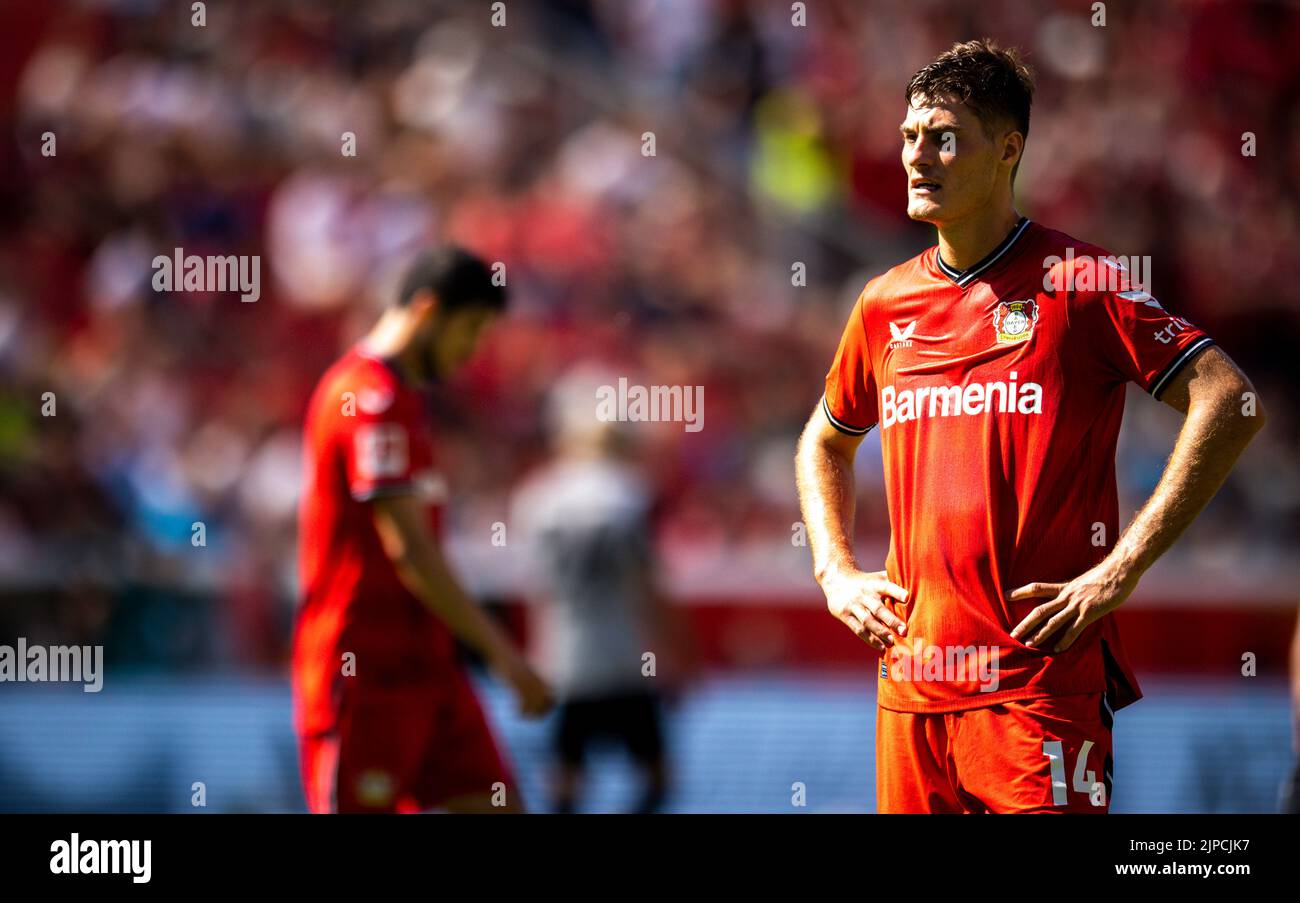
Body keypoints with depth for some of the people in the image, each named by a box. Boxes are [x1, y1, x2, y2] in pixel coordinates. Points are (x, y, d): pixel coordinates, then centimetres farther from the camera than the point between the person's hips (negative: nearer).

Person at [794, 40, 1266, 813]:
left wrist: (1120, 571, -14)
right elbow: (826, 442, 31)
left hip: (1041, 682, -5)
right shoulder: (887, 303, 13)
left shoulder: (1076, 281, -5)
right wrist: (836, 571, 14)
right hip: (911, 679, 6)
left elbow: (1231, 405, -11)